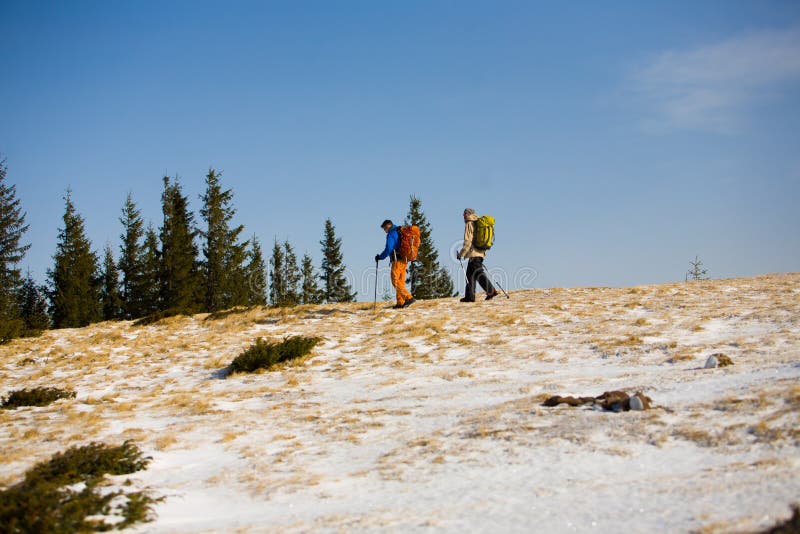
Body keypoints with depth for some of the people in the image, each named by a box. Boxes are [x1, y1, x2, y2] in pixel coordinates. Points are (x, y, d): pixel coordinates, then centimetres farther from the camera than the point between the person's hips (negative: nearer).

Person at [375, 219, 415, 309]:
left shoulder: (391, 234, -9)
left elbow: (388, 249, -17)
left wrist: (380, 257, -6)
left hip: (397, 260, -9)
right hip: (404, 260, 9)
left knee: (395, 281, -10)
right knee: (400, 282, 11)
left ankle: (409, 298, -22)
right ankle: (400, 303, 10)